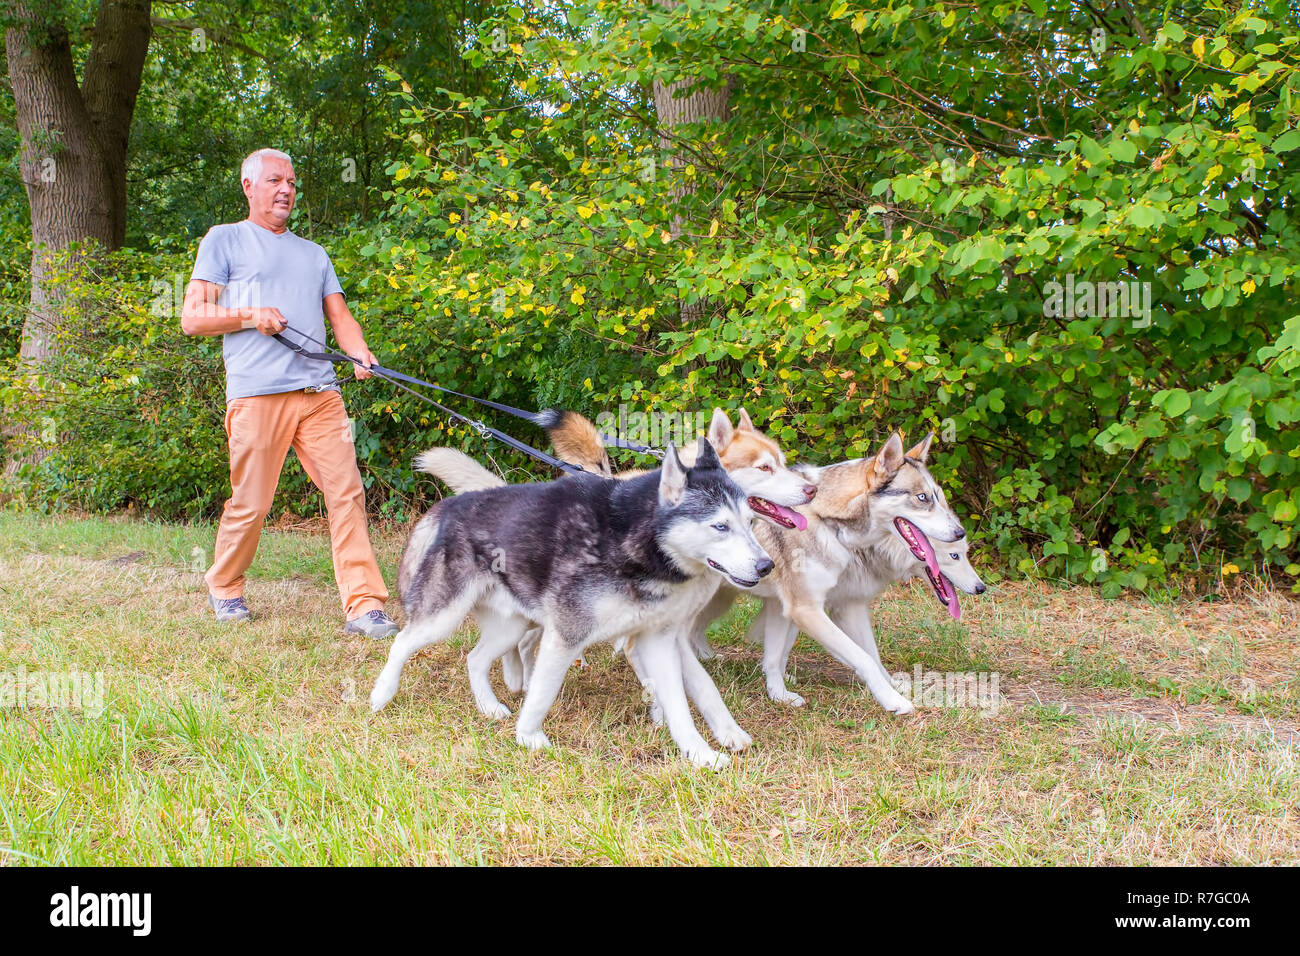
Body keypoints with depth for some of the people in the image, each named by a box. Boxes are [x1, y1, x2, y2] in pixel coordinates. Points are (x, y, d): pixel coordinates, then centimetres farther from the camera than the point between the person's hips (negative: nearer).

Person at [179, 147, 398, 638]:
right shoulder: (225, 240, 11)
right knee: (250, 504, -2)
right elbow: (191, 317, 7)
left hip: (319, 391, 4)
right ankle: (223, 588, 22)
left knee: (346, 493, -7)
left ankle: (363, 604, -8)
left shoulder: (312, 253, 26)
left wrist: (361, 352, -2)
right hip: (257, 393, -4)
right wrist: (249, 315, -9)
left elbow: (339, 315, 19)